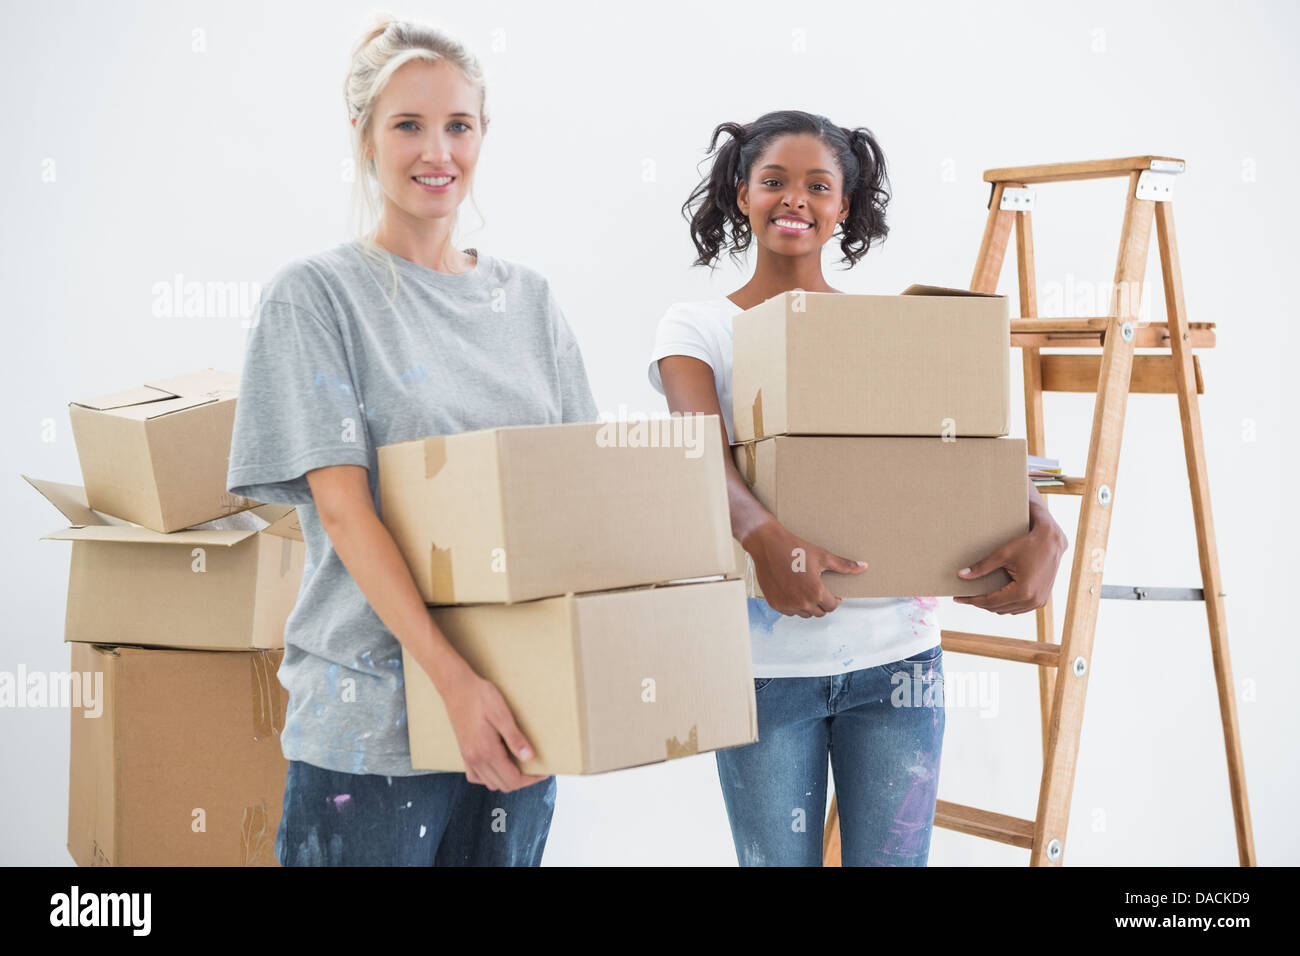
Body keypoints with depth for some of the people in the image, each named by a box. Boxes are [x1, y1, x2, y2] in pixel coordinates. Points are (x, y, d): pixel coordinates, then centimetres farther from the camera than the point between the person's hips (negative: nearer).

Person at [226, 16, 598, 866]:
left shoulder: (528, 296, 10)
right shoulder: (316, 293, -4)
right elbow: (342, 508, -12)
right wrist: (451, 675, -21)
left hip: (515, 702, 5)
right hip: (373, 712, -4)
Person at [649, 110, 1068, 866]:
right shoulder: (696, 328, 2)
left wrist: (1042, 528, -25)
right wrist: (765, 538, -38)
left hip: (895, 655, 2)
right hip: (765, 662, -1)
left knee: (893, 855, 6)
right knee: (777, 858, 6)